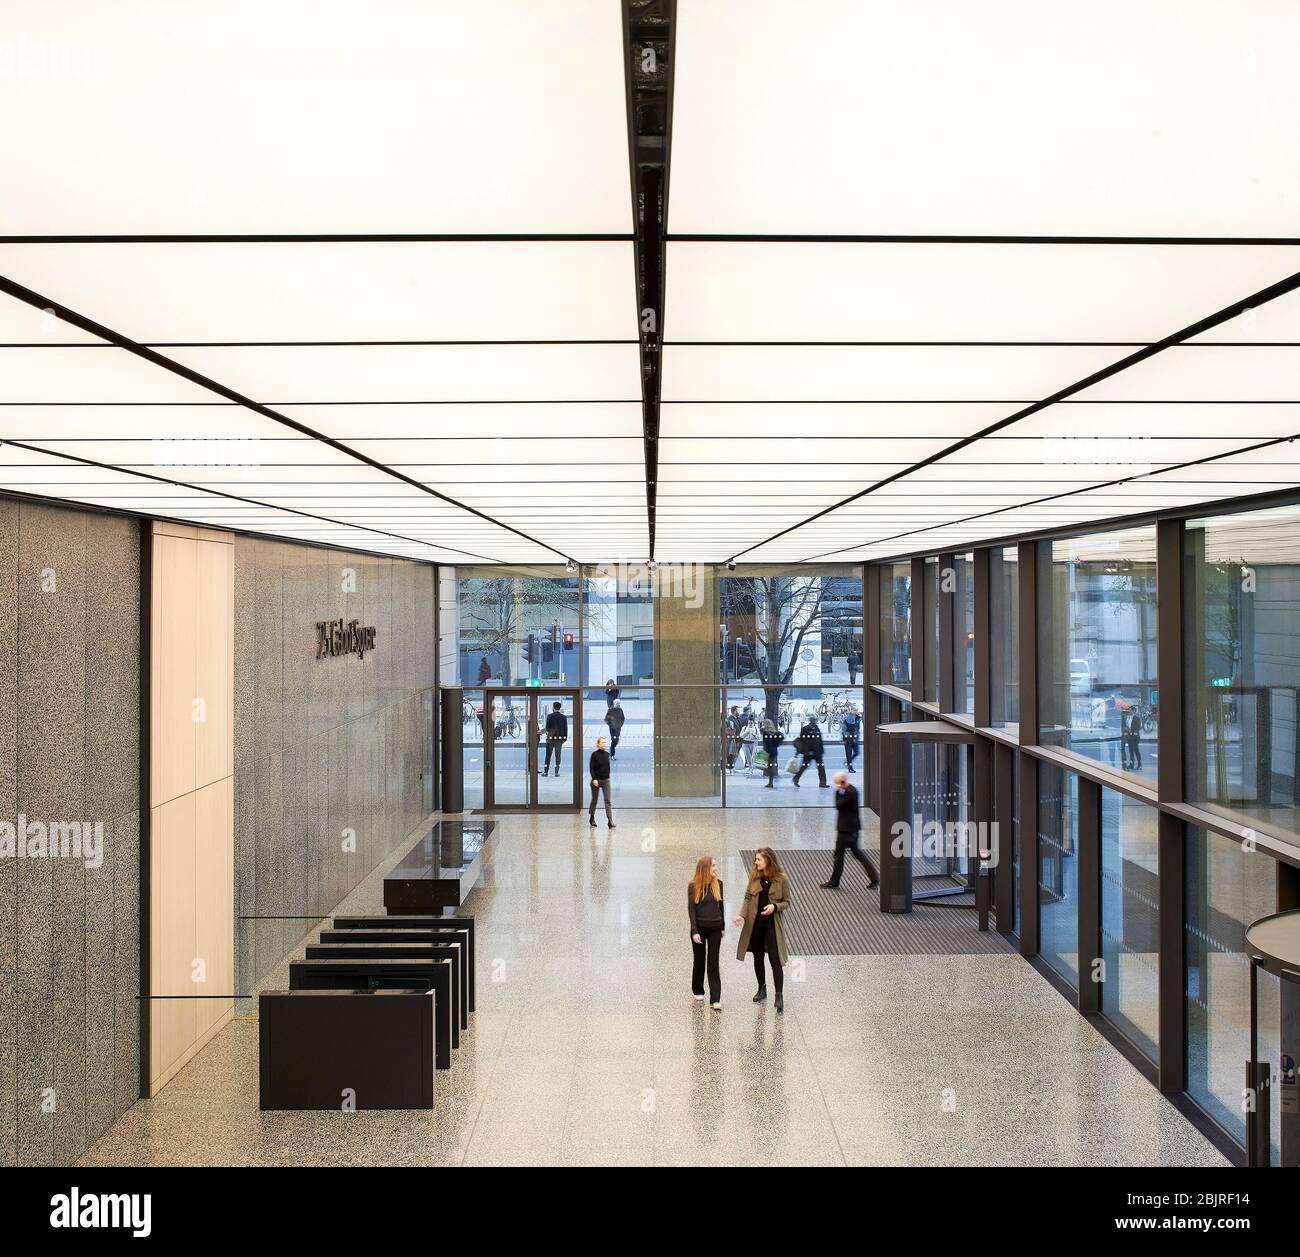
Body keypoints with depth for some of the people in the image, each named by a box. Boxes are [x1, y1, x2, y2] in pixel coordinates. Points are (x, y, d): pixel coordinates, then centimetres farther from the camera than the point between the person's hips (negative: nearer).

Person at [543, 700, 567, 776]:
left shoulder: (550, 716, -8)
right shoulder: (564, 717, 2)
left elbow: (547, 728, -8)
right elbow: (566, 728, 3)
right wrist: (565, 738, 10)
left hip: (551, 737, -2)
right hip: (560, 738, 2)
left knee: (548, 755, 6)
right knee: (558, 755, 6)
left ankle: (545, 771, 5)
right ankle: (557, 772, 3)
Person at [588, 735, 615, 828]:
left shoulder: (607, 754, 5)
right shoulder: (594, 754, -8)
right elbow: (591, 768, -11)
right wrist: (594, 779, -20)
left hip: (606, 780, 3)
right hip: (596, 780, -3)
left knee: (607, 801, -5)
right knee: (594, 800, 11)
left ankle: (610, 821, -10)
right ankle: (592, 818, 29)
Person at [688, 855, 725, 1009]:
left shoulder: (718, 884, 0)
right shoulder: (693, 886, -8)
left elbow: (721, 906, 9)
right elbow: (691, 909, -8)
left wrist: (722, 927, 13)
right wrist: (694, 931, -14)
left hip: (715, 929, 2)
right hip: (699, 928, -2)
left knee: (713, 963, -1)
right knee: (699, 960, 13)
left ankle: (716, 999, -5)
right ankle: (698, 991, 33)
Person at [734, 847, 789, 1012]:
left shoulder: (781, 879, -11)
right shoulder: (754, 876, -1)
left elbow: (787, 902, -4)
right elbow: (748, 897, 3)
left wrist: (775, 906, -23)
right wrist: (742, 915, -11)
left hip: (772, 925, -4)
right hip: (755, 924, 4)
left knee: (775, 960, -5)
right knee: (758, 957, 15)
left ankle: (779, 995, 0)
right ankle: (762, 989, 32)